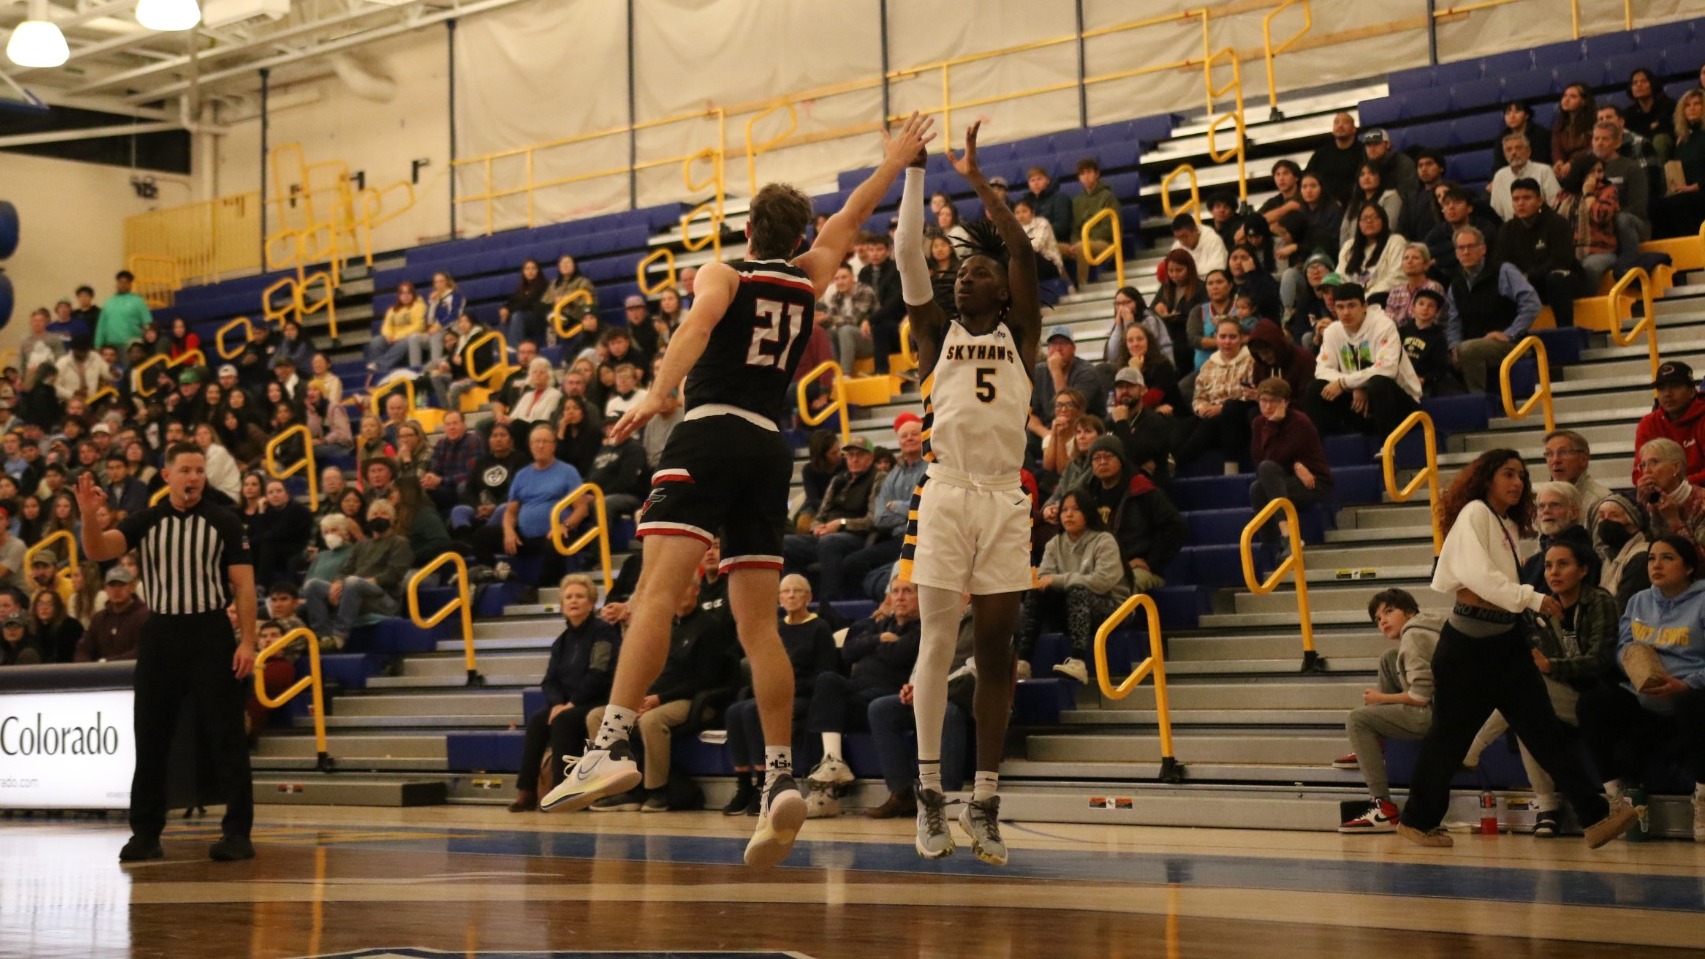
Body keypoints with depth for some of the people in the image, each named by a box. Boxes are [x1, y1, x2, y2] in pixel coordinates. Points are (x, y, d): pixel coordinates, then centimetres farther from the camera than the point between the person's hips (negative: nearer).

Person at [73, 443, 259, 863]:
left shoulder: (224, 522, -1)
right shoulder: (145, 521, 6)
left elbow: (244, 585, -2)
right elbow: (98, 551, -6)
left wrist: (247, 641, -11)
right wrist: (89, 514, -25)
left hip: (211, 634, -3)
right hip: (159, 635, 3)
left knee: (225, 737, -3)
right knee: (151, 738, 7)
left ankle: (237, 832, 1)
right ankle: (145, 833, 16)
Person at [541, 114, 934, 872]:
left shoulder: (722, 274, 9)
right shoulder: (809, 277, 21)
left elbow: (700, 323, -14)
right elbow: (852, 215, 38)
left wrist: (657, 393, -26)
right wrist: (897, 159, 52)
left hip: (710, 435, -5)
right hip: (770, 447, 5)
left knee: (658, 587, -19)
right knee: (757, 623, 5)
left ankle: (613, 744, -35)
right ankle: (781, 776, -4)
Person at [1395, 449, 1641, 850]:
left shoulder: (1510, 525, 17)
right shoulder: (1474, 514, -9)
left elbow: (1503, 583, 13)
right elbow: (1479, 575, -19)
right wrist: (1533, 598, -21)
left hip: (1506, 642, 7)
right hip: (1468, 643, -7)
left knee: (1544, 729, -1)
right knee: (1451, 733, 3)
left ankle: (1595, 815, -8)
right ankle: (1418, 820, 17)